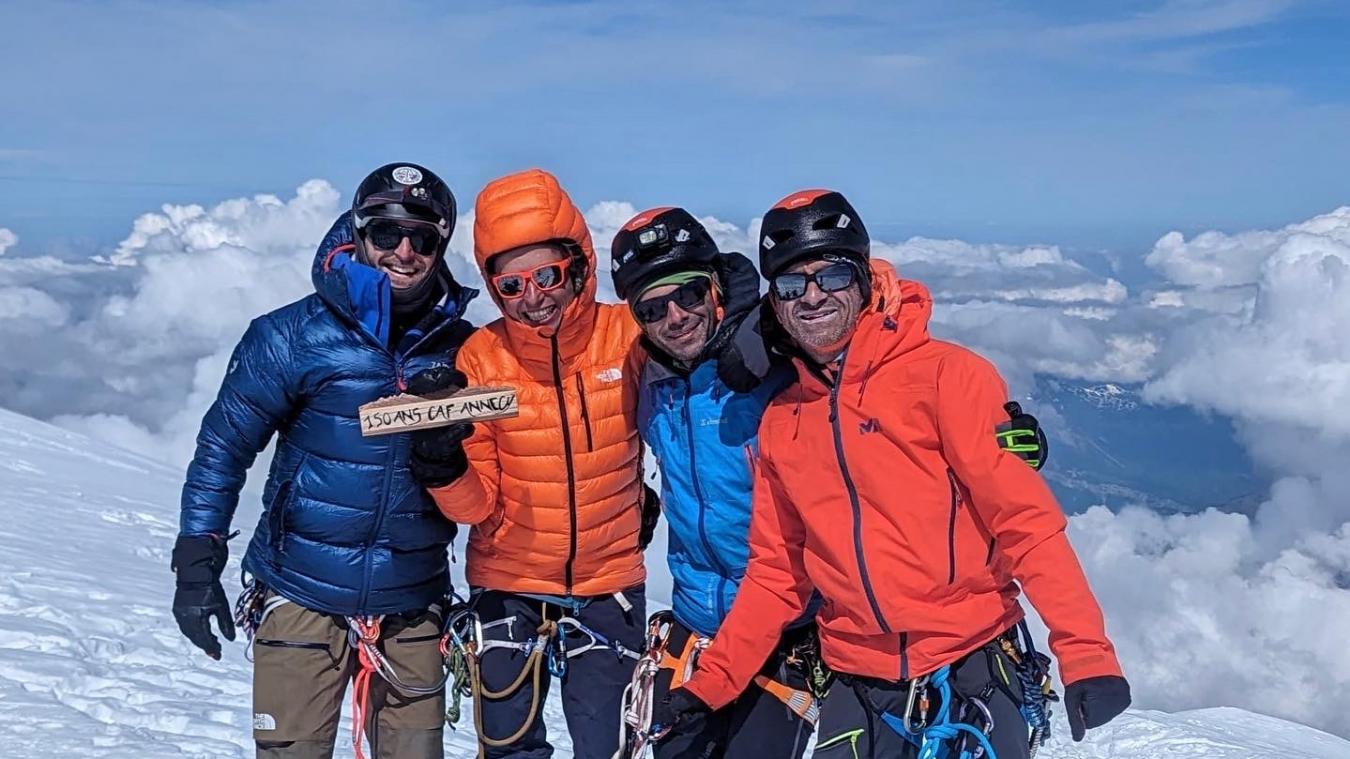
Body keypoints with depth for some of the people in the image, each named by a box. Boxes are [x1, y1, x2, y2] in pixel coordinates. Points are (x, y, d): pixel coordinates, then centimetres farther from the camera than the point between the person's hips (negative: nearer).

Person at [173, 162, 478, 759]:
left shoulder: (462, 348, 2)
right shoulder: (295, 335, -5)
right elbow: (223, 446, -1)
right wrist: (197, 564, -3)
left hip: (413, 610, 2)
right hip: (302, 600, -2)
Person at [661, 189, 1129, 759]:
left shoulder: (944, 375, -7)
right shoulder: (781, 421, 7)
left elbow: (1025, 517, -11)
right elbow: (777, 573, 13)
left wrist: (1085, 652, -19)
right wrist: (713, 681, 9)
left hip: (973, 671, -4)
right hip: (859, 689, 4)